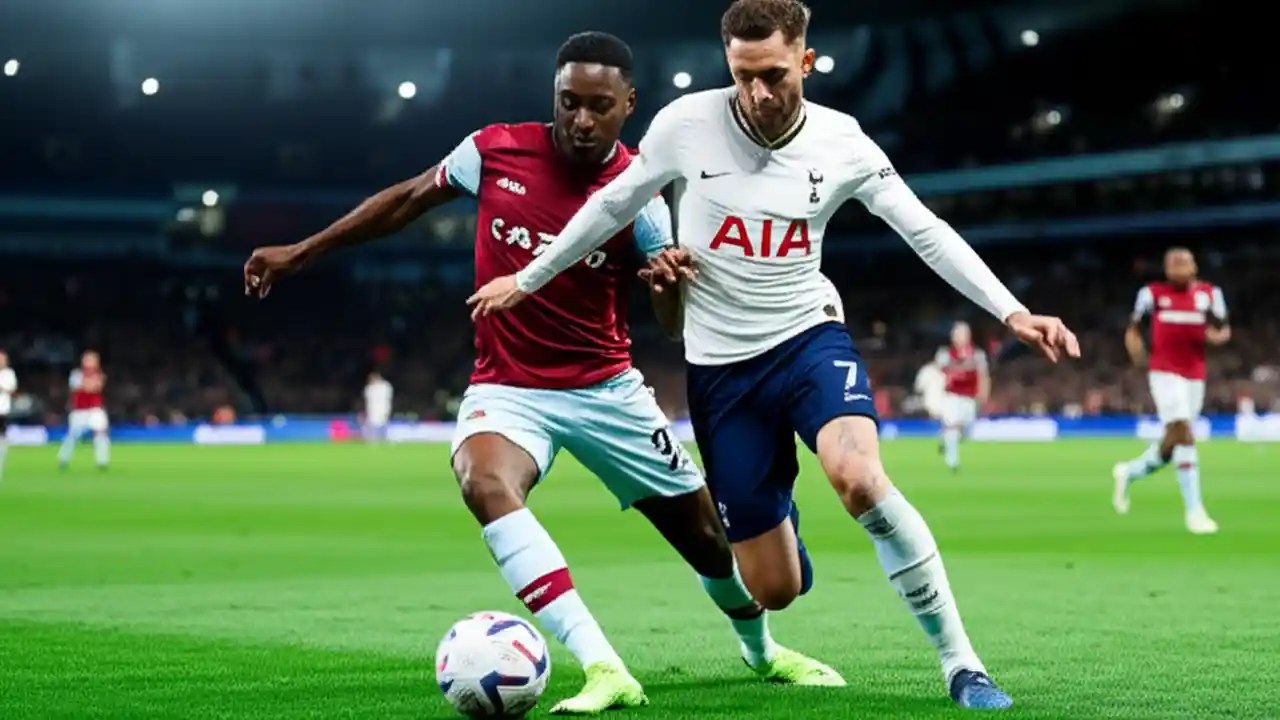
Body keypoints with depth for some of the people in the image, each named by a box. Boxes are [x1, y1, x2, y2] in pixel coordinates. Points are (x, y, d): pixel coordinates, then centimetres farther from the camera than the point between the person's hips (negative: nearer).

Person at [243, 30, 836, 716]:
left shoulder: (639, 191, -11)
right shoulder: (495, 151, -9)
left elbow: (674, 320, -14)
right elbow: (408, 199, 7)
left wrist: (672, 284, -38)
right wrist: (300, 252, 9)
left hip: (606, 389, 1)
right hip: (508, 388, -1)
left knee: (707, 533, 9)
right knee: (484, 483, -34)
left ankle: (762, 650, 43)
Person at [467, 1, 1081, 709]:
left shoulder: (841, 142, -7)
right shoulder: (687, 123, -10)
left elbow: (928, 234, -5)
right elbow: (612, 206, 5)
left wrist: (1012, 312, -16)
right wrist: (528, 280, 12)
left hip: (808, 339, -1)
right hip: (719, 369, 1)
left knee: (859, 477, -35)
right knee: (775, 589, 1)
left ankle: (961, 665, -24)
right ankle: (776, 510, 43)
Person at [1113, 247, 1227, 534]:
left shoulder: (1210, 293, 6)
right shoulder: (1152, 293, 0)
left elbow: (1224, 330, 12)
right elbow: (1133, 328, 9)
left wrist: (1218, 335, -11)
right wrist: (1136, 349, -10)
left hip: (1195, 375, 4)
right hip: (1165, 372, -4)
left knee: (1173, 443, 9)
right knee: (1184, 434, -17)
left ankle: (1129, 473, 37)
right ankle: (1194, 510, -15)